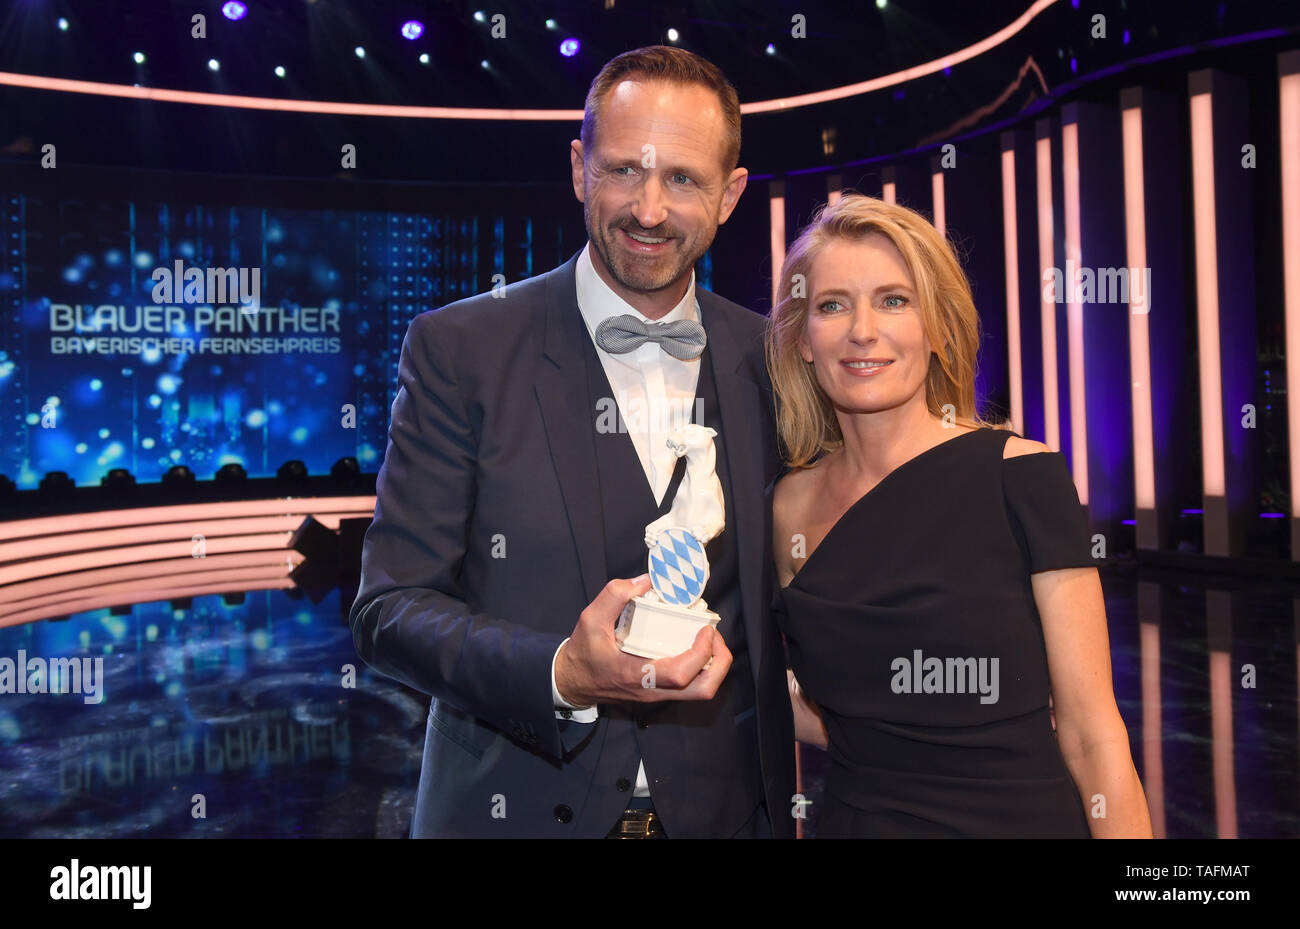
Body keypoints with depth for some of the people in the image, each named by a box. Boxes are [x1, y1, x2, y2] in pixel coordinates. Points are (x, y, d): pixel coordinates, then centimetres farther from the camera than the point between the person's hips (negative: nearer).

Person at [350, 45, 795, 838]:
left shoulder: (771, 360, -1)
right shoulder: (459, 349, -9)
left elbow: (783, 602, 7)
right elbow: (390, 609, -11)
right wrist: (562, 674, -26)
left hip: (725, 808, 3)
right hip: (514, 807, -2)